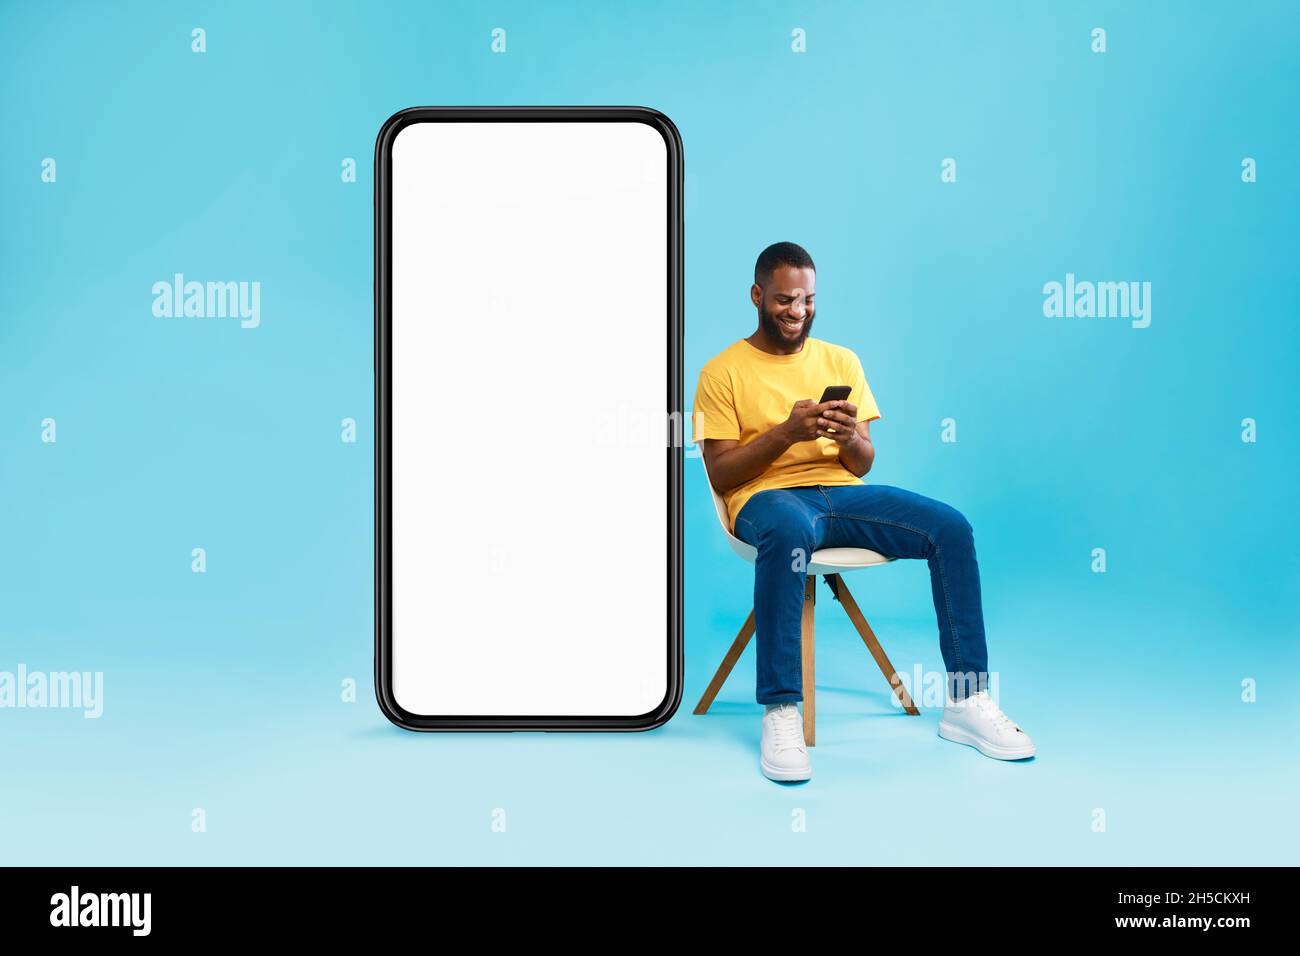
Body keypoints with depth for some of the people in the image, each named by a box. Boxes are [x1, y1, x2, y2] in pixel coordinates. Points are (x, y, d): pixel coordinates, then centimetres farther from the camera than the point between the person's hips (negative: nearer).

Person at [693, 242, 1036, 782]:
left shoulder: (841, 361, 17)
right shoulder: (723, 371, 5)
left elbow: (863, 465, 13)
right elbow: (720, 474, -3)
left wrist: (851, 438, -11)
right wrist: (786, 432, -16)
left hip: (843, 492, 5)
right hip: (768, 496, -4)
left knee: (951, 528, -18)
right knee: (788, 534, -41)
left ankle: (966, 701, -13)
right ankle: (780, 713, -33)